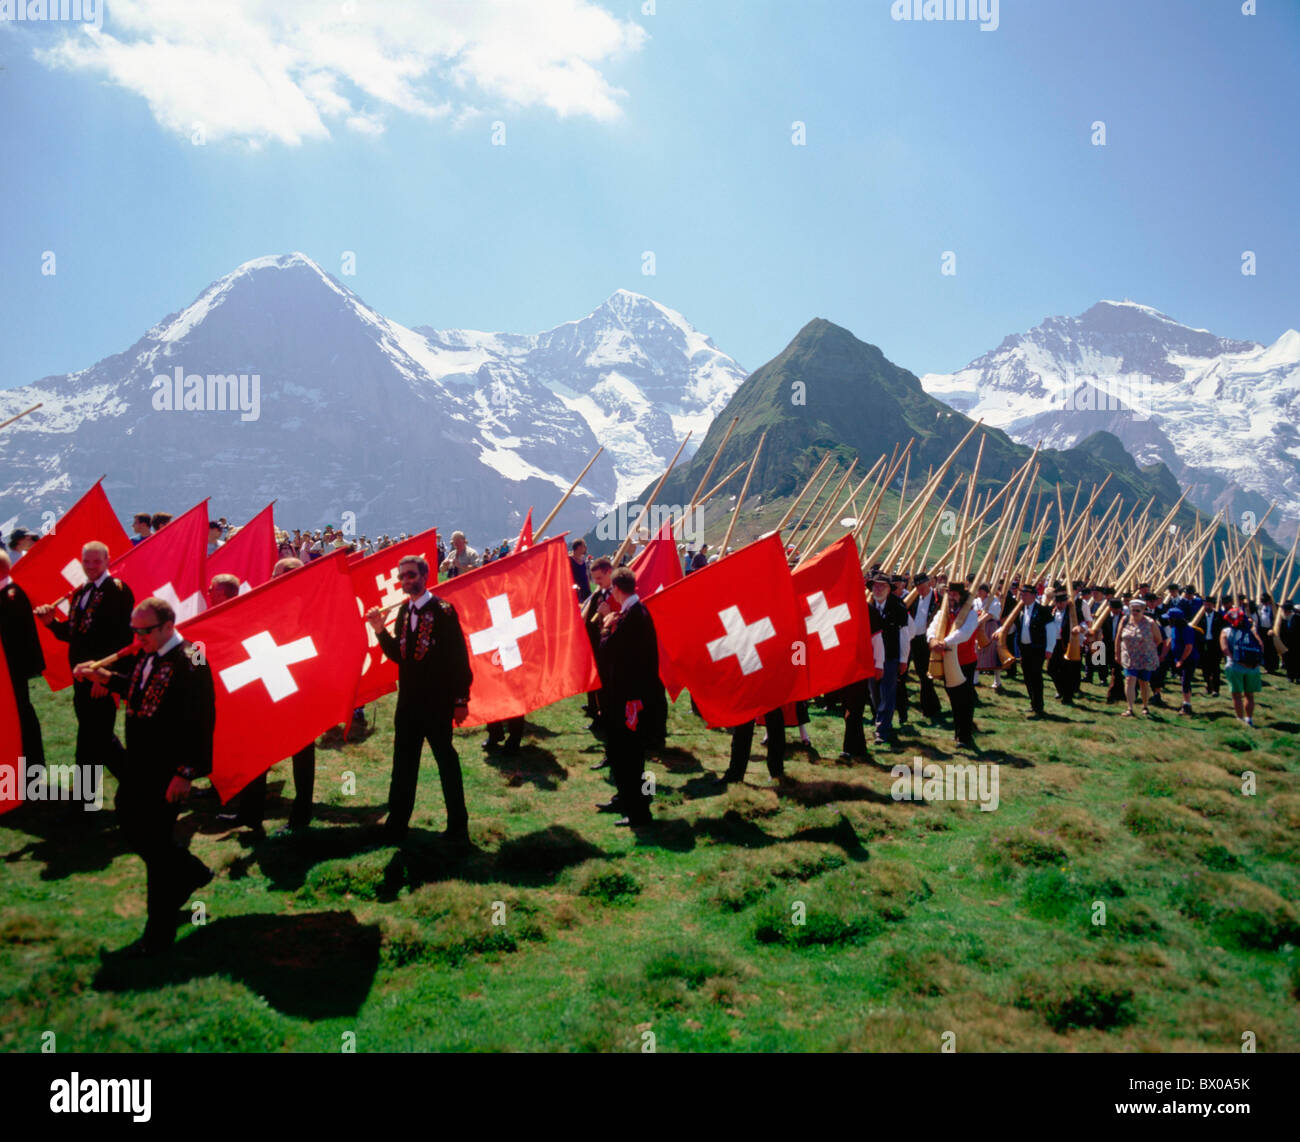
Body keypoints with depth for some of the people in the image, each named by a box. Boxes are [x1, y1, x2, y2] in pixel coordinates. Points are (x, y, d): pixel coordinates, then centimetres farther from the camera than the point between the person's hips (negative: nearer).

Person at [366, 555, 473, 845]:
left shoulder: (442, 610, -10)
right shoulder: (403, 611, 10)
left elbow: (459, 656, -12)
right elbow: (397, 655, 11)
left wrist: (461, 699, -13)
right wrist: (380, 631, -5)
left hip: (437, 702, -6)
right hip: (408, 701, 6)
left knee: (446, 761, 3)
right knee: (403, 763, 12)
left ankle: (457, 828, 13)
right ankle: (396, 824, 22)